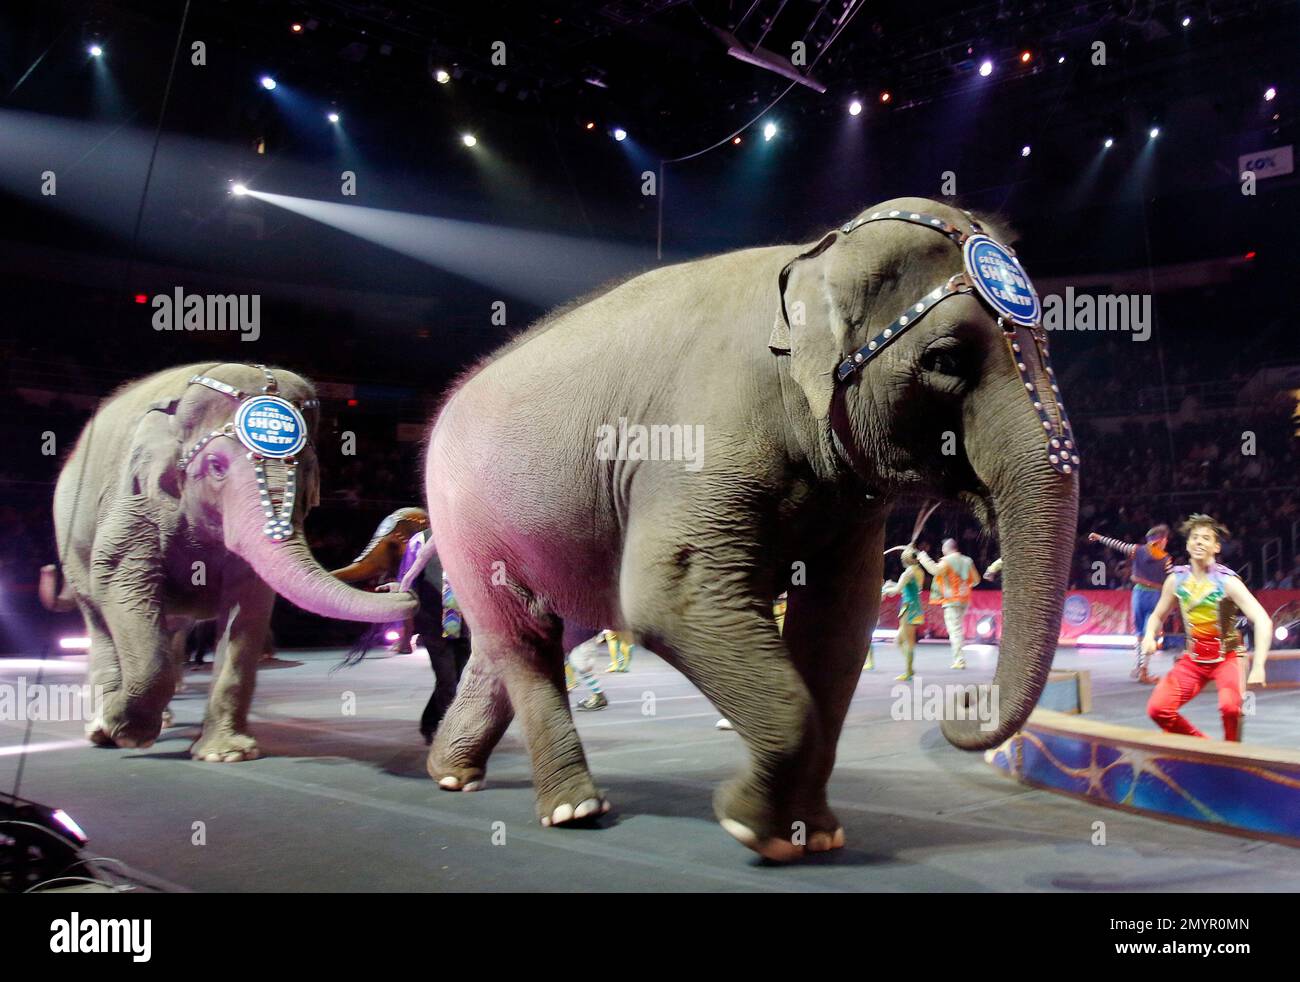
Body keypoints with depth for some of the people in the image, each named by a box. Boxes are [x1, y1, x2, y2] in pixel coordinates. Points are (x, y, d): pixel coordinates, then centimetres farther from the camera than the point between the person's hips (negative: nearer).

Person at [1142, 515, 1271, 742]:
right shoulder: (1176, 579, -3)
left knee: (1229, 706, -32)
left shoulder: (1227, 581, -16)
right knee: (1157, 709, -12)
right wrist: (1149, 636, -12)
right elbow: (1158, 615, 11)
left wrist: (1258, 667, -32)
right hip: (1193, 658, 4)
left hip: (1227, 657, -4)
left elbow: (1263, 621, -22)